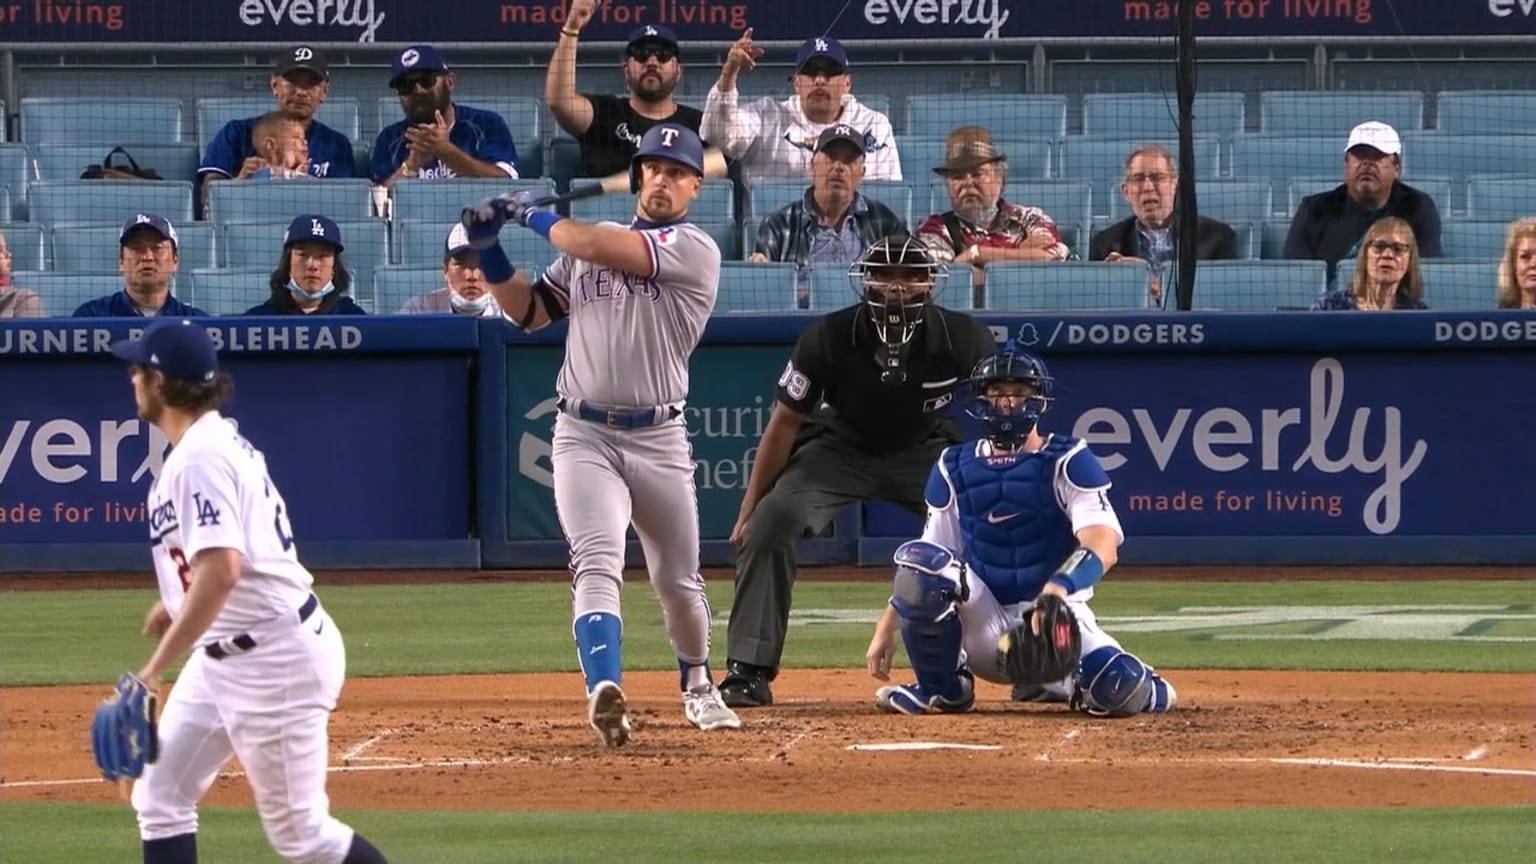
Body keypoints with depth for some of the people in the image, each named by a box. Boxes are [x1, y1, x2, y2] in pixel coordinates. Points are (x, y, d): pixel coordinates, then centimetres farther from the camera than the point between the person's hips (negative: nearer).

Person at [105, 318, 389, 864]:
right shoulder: (217, 440, 10)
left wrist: (156, 668, -33)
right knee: (159, 797, 6)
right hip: (223, 656, 11)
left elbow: (221, 571, -33)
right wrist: (177, 602, 32)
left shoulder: (201, 458, -21)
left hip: (276, 657, -11)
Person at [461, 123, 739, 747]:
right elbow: (529, 311, 17)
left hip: (659, 439, -2)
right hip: (584, 436, 2)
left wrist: (536, 216, -6)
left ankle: (697, 686, 38)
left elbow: (608, 249, -19)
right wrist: (488, 250, 4)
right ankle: (604, 692, -35)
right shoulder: (589, 245, 12)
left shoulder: (695, 251, -6)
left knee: (678, 581, 11)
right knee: (598, 562, -20)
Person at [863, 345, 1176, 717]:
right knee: (918, 559, -26)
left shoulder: (1068, 462, -4)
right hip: (982, 627, 2)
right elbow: (928, 564, 11)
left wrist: (1059, 588, -39)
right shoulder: (955, 468, 7)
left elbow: (1103, 547, -19)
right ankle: (942, 689, -5)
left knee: (1126, 692, -30)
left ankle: (1059, 681, 9)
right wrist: (886, 628, -2)